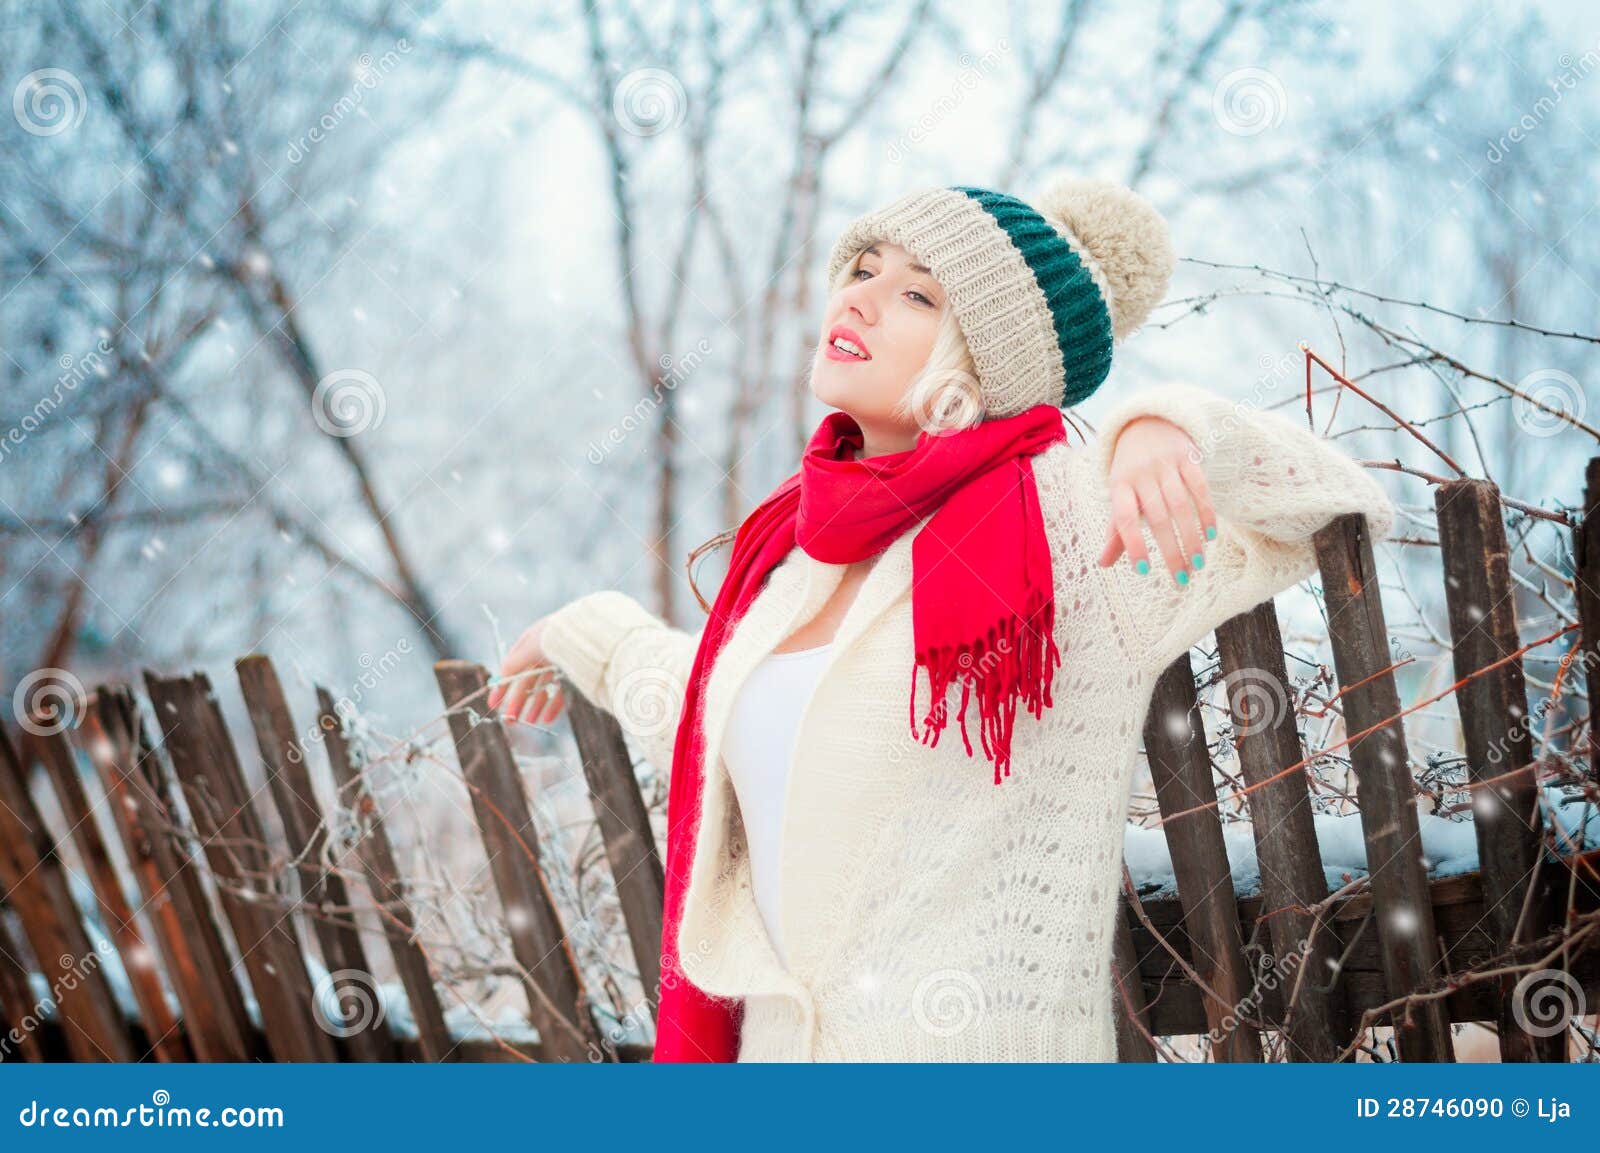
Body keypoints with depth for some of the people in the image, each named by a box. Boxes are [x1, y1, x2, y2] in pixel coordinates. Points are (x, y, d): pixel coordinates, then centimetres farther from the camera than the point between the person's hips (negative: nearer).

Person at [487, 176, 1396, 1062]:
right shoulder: (802, 543, 9)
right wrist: (590, 635, 40)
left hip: (974, 1041, -6)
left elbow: (1330, 504, -17)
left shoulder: (1064, 512, -9)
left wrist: (1168, 429, -35)